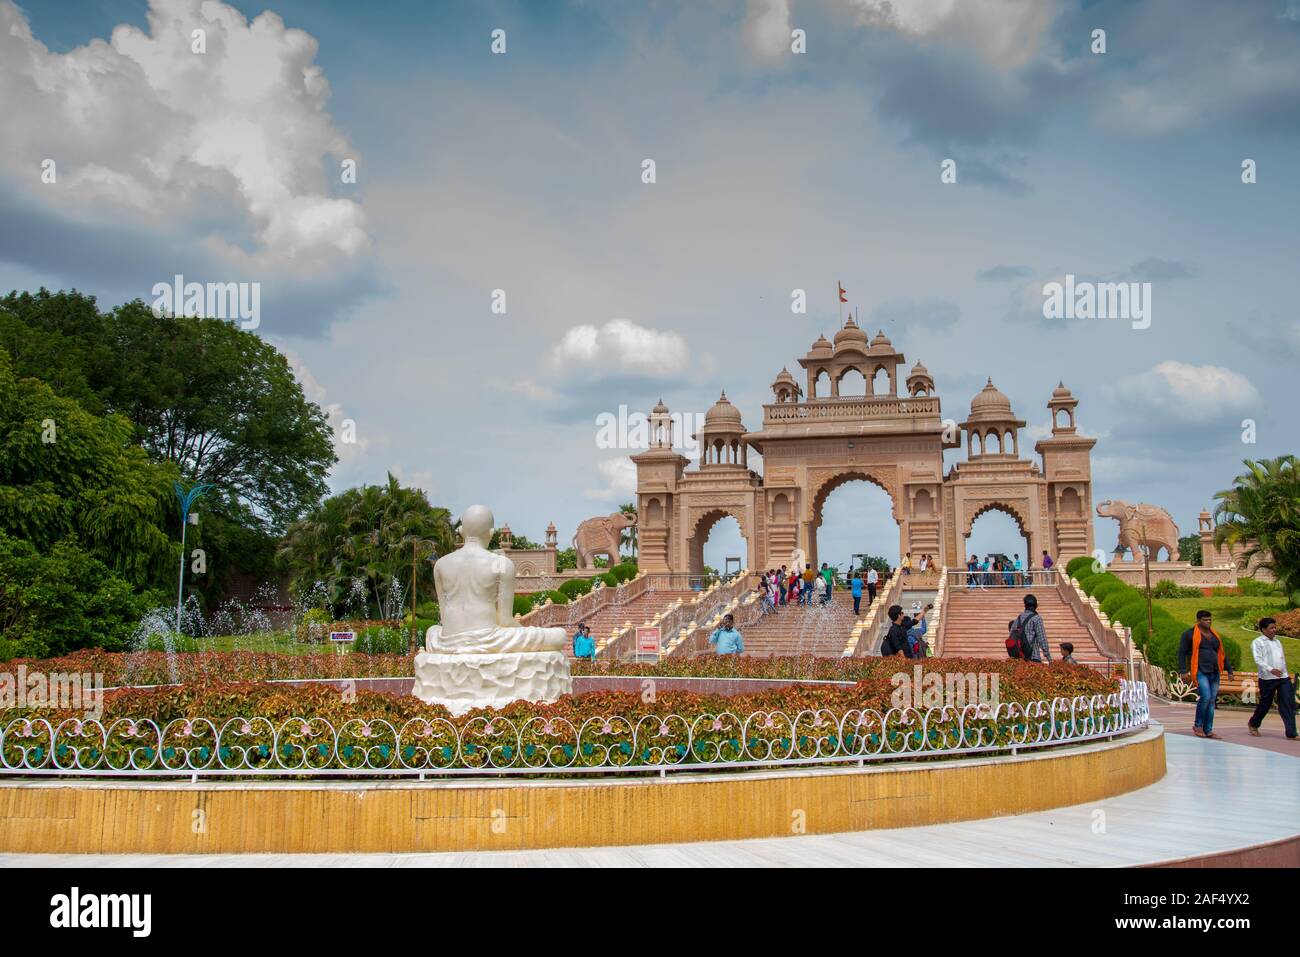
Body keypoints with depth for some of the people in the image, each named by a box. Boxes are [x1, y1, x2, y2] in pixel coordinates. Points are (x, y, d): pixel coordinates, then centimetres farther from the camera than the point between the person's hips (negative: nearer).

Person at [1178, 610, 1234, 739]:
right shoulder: (1189, 634, 0)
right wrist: (1184, 671, -12)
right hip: (1200, 671, -6)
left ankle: (1208, 730, 11)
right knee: (1205, 697, -20)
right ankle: (1197, 725, -3)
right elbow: (1182, 653, -3)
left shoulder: (1214, 635, 18)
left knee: (1212, 701, 4)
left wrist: (1229, 670, 20)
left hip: (1214, 673, 6)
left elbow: (1222, 654, 25)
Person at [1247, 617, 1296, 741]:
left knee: (1288, 705, -5)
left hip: (1283, 678, 6)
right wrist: (1270, 669, -29)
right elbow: (1258, 660, -16)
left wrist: (1286, 675, 19)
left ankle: (1291, 734, -6)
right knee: (1265, 704, 5)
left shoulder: (1277, 642, 19)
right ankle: (1253, 724, 31)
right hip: (1267, 679, -6)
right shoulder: (1257, 642, -4)